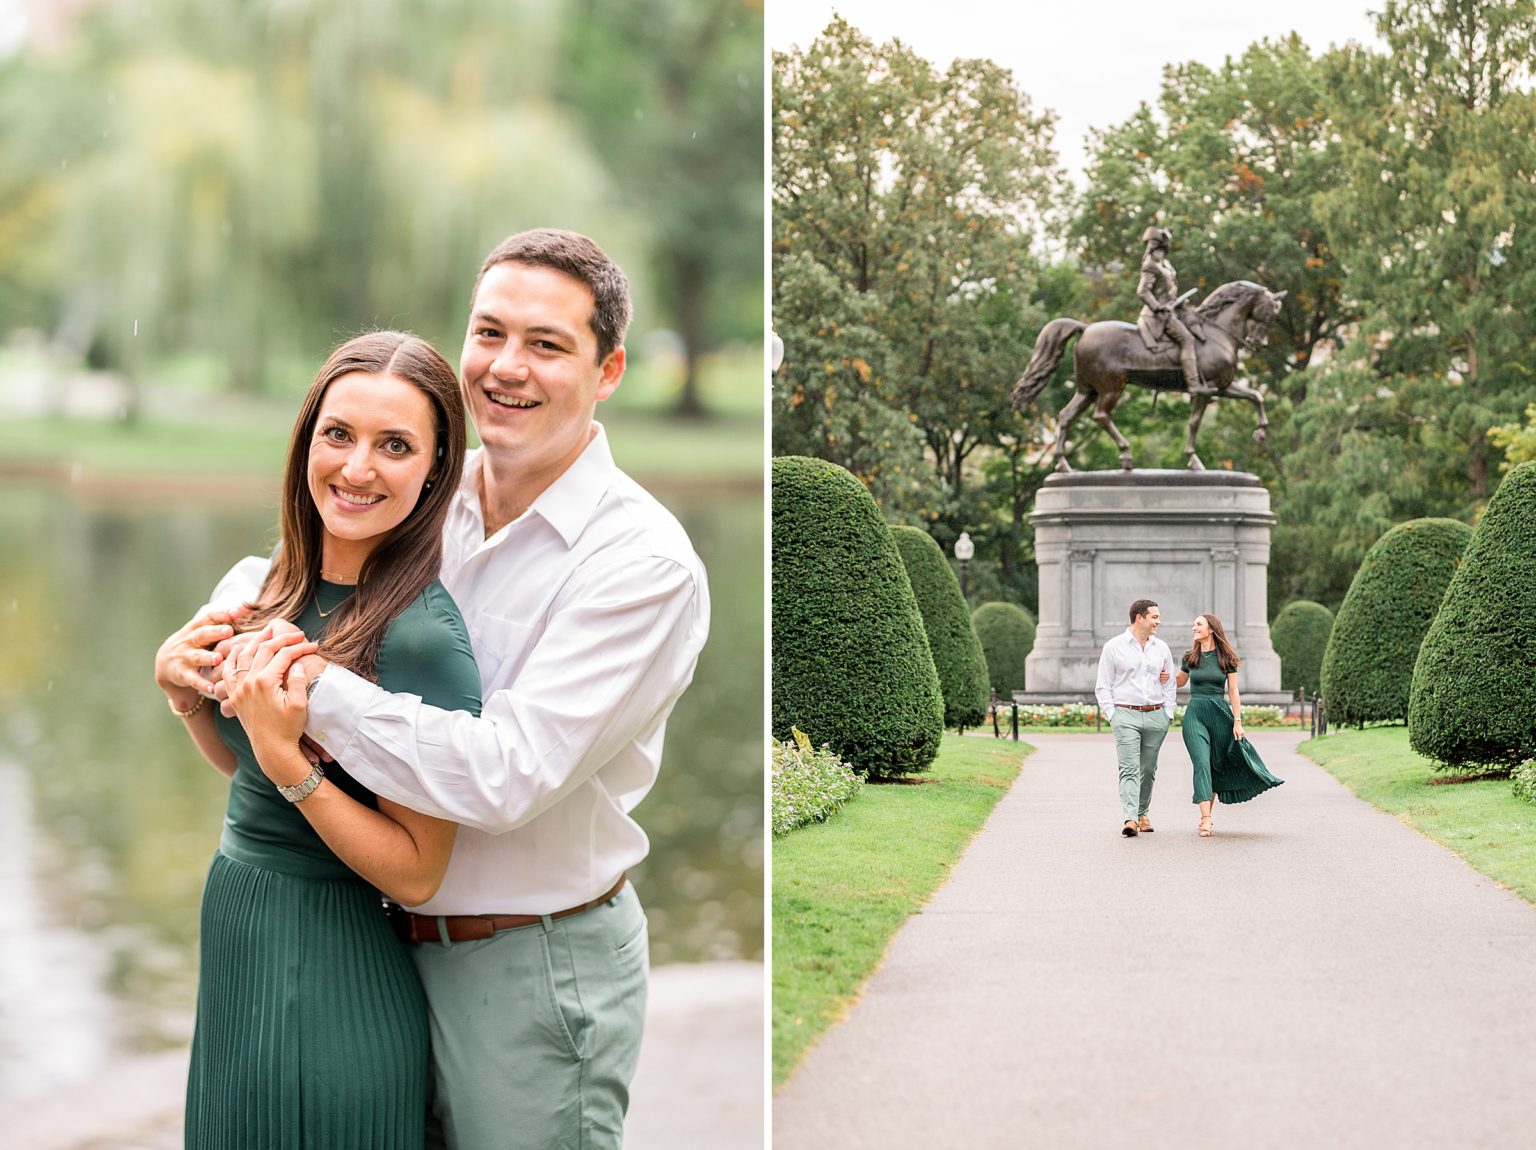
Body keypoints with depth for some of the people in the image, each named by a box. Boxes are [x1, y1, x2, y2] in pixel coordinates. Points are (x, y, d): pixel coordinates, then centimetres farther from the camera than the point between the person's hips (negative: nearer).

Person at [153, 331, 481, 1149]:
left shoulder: (422, 635, -22)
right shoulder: (282, 585, 1)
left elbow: (416, 875, -19)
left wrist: (285, 757, -28)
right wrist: (182, 690, -3)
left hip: (328, 986, -8)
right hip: (232, 943, 8)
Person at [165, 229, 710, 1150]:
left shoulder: (645, 562, -19)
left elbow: (508, 777, -28)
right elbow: (272, 568, 18)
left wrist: (311, 683, -27)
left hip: (537, 969, -6)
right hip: (405, 936, 6)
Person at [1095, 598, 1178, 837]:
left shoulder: (1162, 648, 11)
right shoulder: (1114, 647, 1)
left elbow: (1169, 685, 17)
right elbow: (1103, 686, 3)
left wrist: (1168, 715, 9)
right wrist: (1112, 715, -5)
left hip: (1155, 716, 4)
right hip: (1126, 715, -4)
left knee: (1148, 769, 9)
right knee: (1129, 769, -13)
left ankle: (1142, 814, 23)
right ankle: (1130, 820, -22)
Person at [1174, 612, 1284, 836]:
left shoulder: (1226, 658, 2)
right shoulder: (1189, 659, 7)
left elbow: (1233, 691, 3)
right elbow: (1179, 682, 23)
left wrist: (1237, 721, -3)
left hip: (1220, 714, 0)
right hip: (1195, 714, 0)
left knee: (1217, 766, 5)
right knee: (1202, 764, -14)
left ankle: (1206, 814, 19)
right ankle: (1206, 820, -21)